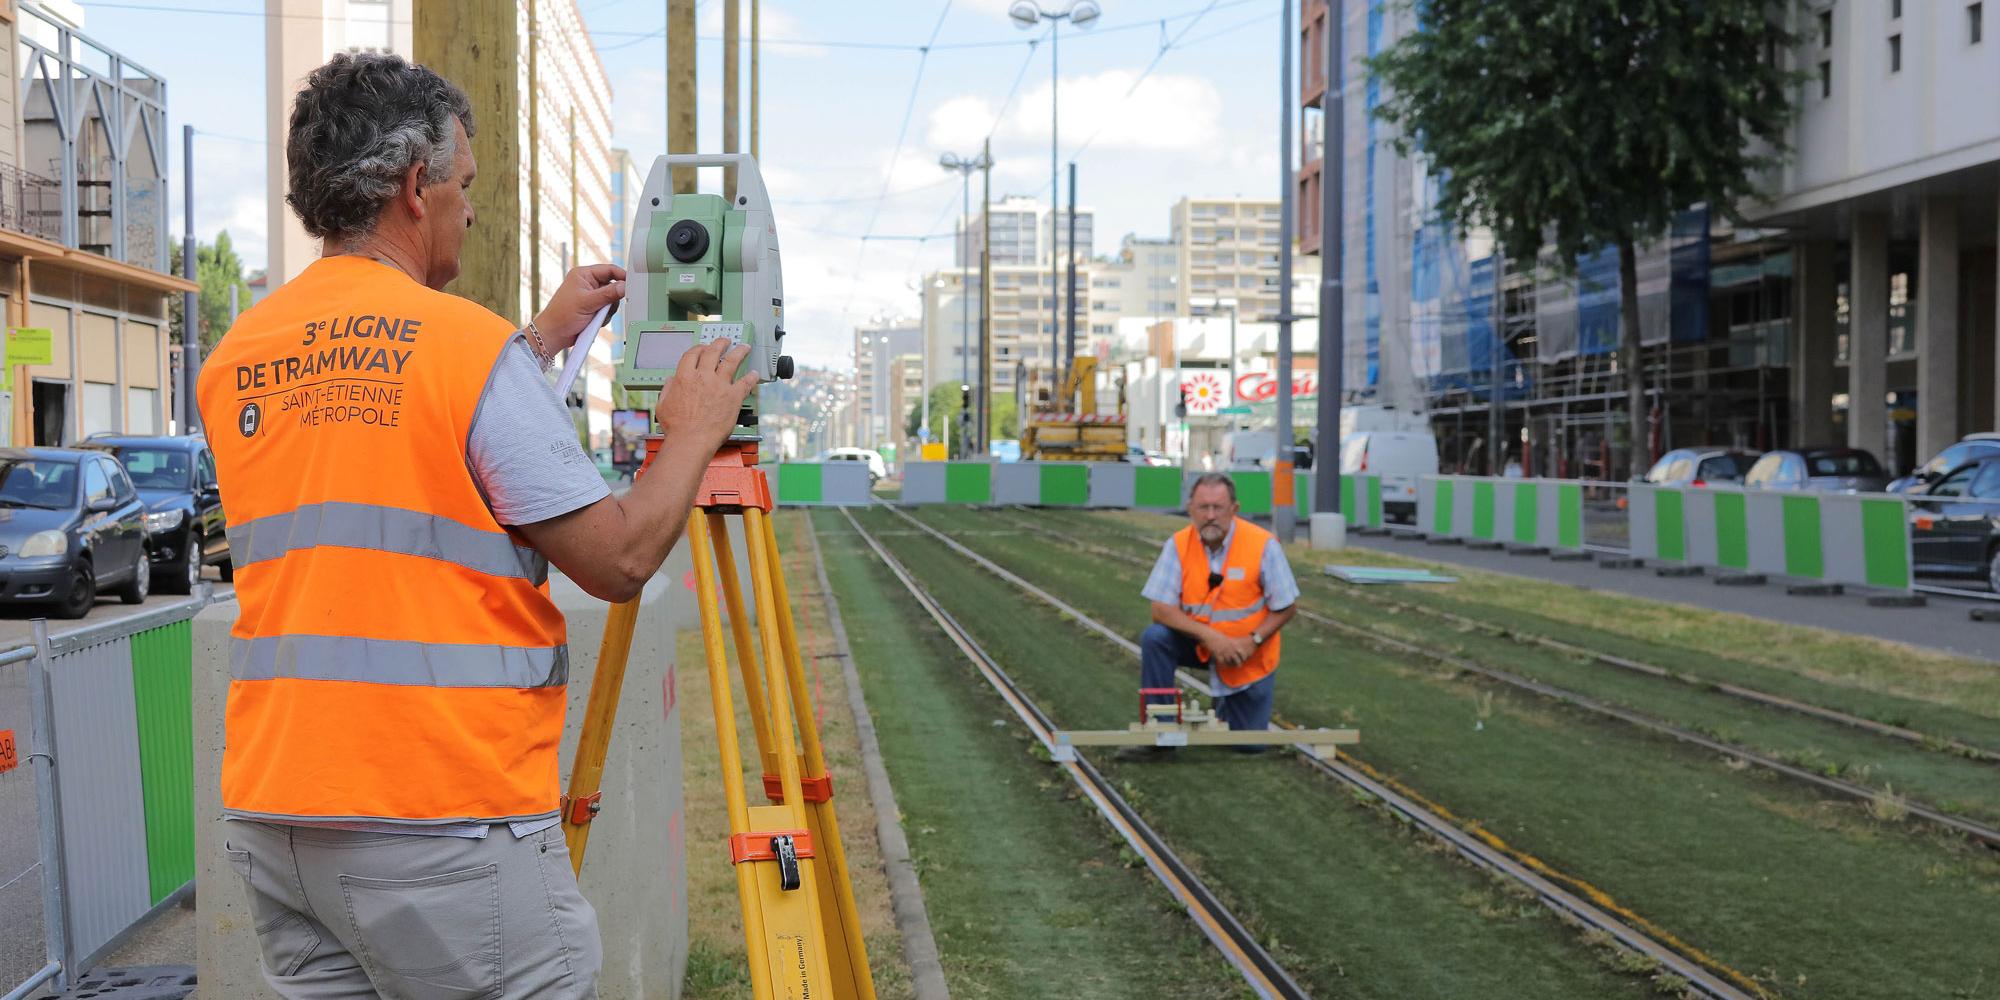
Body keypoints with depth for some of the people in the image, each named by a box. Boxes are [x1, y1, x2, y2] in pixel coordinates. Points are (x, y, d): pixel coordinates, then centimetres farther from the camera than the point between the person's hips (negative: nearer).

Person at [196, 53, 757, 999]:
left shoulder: (233, 362, 9)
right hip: (445, 826, -7)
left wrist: (538, 343, 29)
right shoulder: (472, 343, -11)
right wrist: (693, 433, 7)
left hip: (272, 815, 7)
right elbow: (619, 558, -10)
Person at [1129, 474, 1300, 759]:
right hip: (1199, 643, 1)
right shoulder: (1178, 545, -15)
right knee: (1154, 638, -29)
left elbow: (1287, 607, -11)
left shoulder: (1263, 545, -19)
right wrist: (1210, 636, -30)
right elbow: (1161, 609, -18)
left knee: (1250, 744, 1)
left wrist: (1253, 641, -24)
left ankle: (1226, 701, 37)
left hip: (1248, 656, -1)